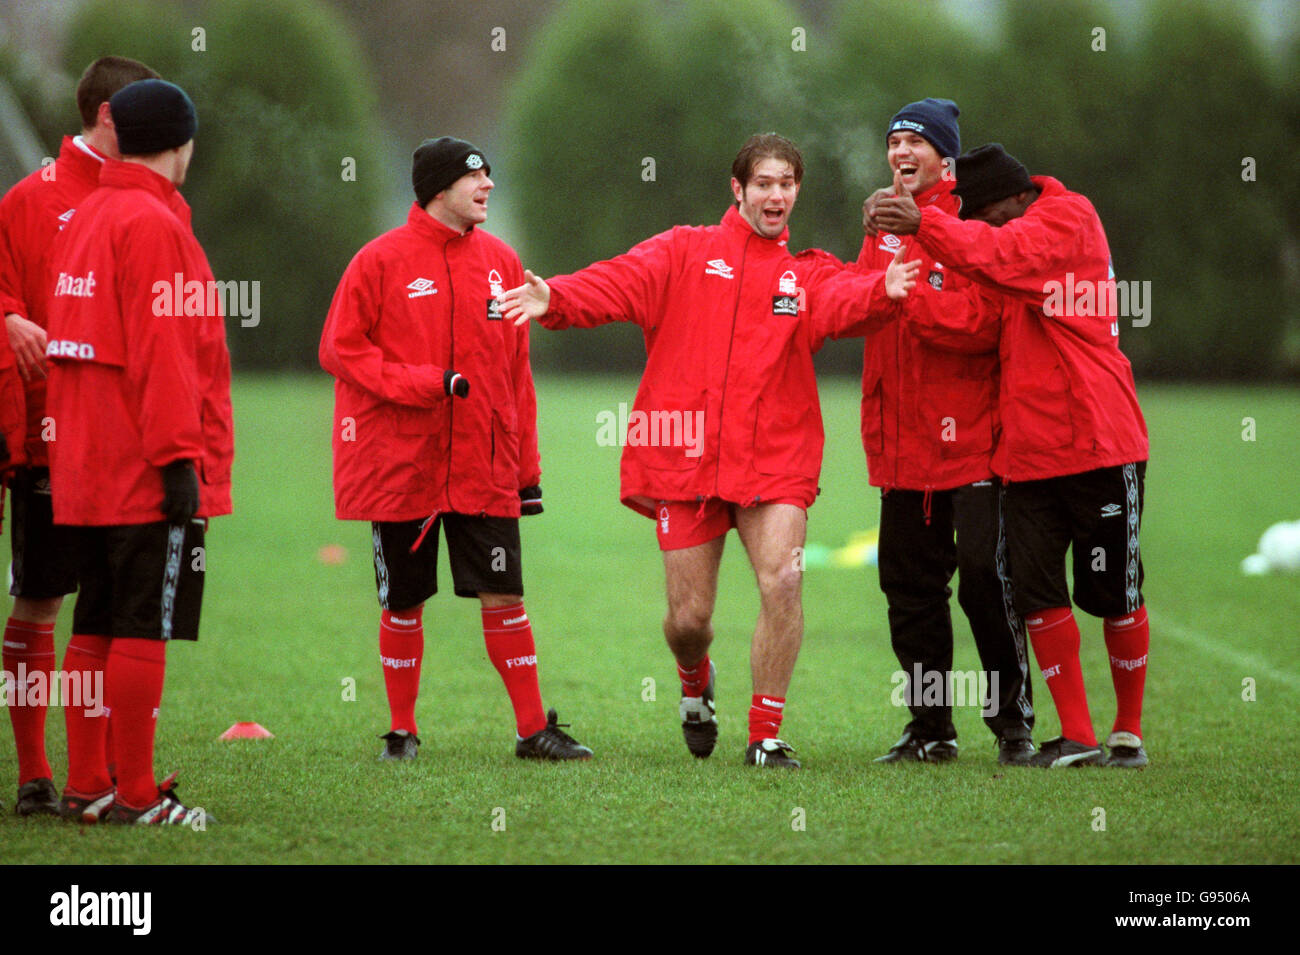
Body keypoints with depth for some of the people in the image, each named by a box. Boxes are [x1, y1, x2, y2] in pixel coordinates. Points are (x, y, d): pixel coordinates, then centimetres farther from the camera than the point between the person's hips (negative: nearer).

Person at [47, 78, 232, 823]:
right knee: (143, 629, -5)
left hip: (86, 474, 9)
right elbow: (161, 351, -18)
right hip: (148, 473, -9)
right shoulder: (152, 224, -13)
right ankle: (136, 795, -4)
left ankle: (87, 787, 16)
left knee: (96, 625, 12)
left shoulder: (83, 220, 15)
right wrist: (178, 456, -18)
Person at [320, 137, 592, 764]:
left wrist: (527, 467, 9)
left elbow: (515, 371, 12)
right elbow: (340, 349, -4)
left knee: (504, 596, 0)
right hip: (399, 468, -2)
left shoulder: (500, 262, 8)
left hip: (485, 469, 2)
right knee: (403, 604, 6)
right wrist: (424, 383, -16)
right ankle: (402, 732, 18)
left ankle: (533, 730, 6)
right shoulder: (382, 260, -4)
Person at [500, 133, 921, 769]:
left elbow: (842, 303, -12)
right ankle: (696, 682, 39)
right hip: (684, 455, 0)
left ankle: (766, 735, -6)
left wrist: (883, 293, -37)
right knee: (689, 615, 2)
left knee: (782, 581, -20)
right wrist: (555, 299, -28)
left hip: (774, 459, 0)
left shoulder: (808, 275, 10)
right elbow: (619, 283, -7)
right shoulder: (685, 253, 9)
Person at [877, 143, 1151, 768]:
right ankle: (1076, 738, 5)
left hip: (1099, 442, -7)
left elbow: (1000, 255, -23)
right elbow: (970, 312, -1)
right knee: (1037, 594, -1)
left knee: (1116, 597, 2)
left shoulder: (1070, 219, -5)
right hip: (1029, 452, 7)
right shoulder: (1007, 253, 16)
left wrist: (924, 225, -31)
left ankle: (1129, 732, 16)